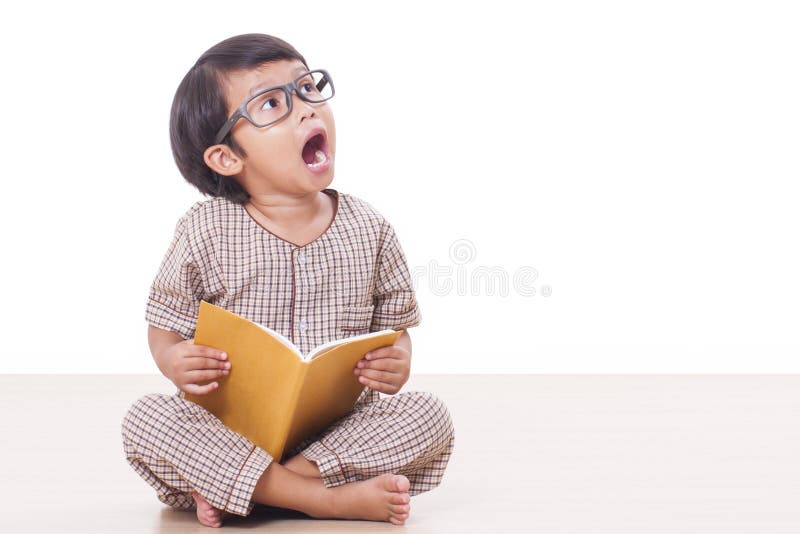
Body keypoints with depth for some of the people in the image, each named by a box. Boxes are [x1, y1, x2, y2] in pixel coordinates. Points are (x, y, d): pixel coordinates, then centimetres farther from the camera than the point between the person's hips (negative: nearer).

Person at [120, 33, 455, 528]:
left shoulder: (369, 229, 1)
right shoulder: (205, 233, -5)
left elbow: (395, 325, 9)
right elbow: (166, 331, 3)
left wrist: (396, 363, -15)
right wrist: (178, 363, -21)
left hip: (341, 426, 2)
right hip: (229, 427, -1)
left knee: (429, 415, -22)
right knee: (146, 420, -27)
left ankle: (236, 491, -23)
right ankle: (333, 498, -29)